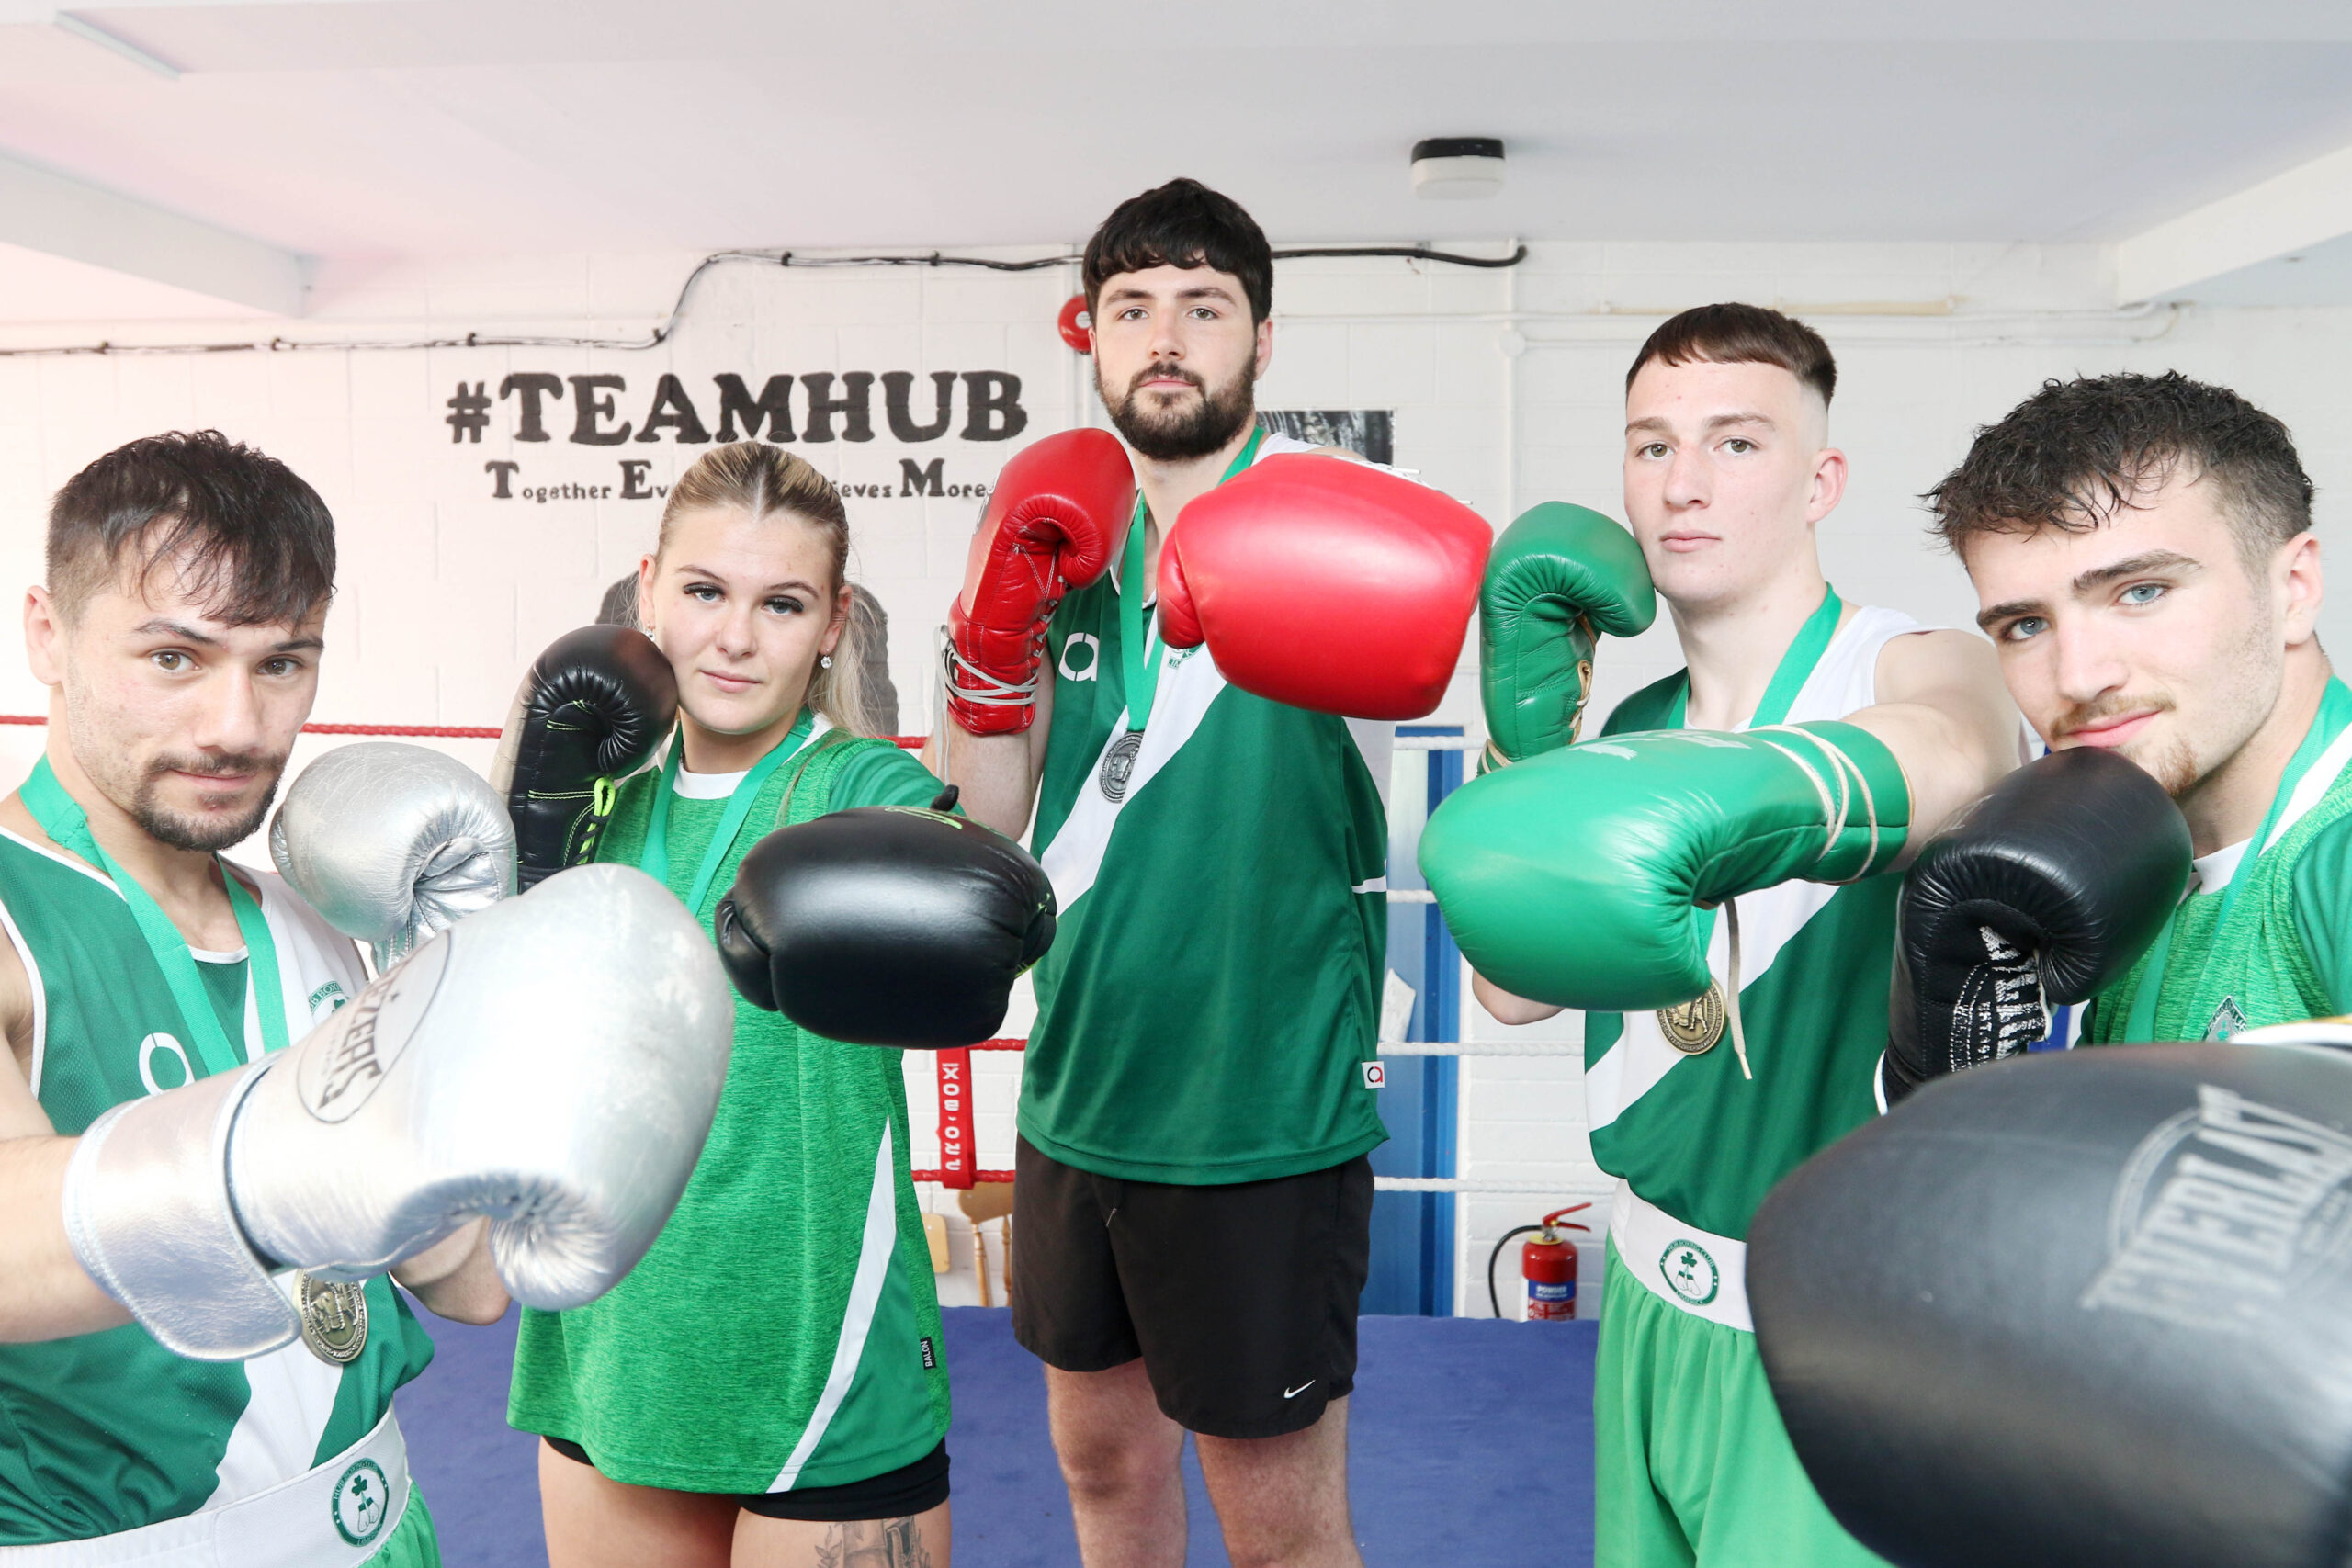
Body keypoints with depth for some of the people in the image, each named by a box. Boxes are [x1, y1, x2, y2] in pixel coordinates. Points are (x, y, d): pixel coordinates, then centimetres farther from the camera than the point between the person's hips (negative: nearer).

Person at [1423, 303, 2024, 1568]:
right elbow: (1514, 987, -5)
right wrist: (1528, 686, -13)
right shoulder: (1638, 727, 4)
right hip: (1656, 1295, 5)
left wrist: (1705, 804, -61)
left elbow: (1947, 754, -39)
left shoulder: (1916, 664, -13)